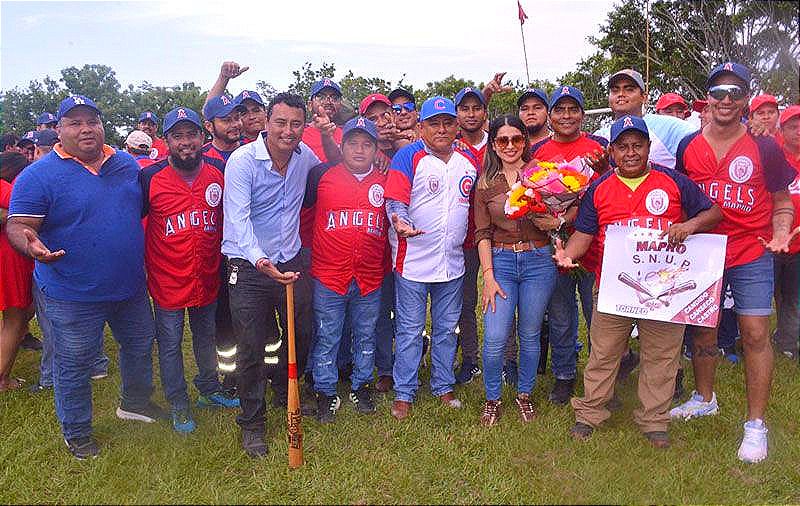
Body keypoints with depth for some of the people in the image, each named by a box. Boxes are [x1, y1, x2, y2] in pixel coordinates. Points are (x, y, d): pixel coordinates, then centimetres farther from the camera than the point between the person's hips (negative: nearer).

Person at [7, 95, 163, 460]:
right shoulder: (38, 176, -11)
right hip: (72, 296, -5)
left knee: (140, 345, 22)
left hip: (130, 287, 5)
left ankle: (136, 402, 47)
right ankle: (76, 433, 30)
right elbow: (17, 225, -15)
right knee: (74, 365, 8)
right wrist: (31, 244, -37)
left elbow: (143, 207, 17)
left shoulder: (127, 165, 5)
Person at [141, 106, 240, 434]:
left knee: (206, 336, 22)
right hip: (167, 281, -3)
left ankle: (210, 391, 42)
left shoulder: (219, 175, -4)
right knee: (170, 344, 10)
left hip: (207, 280, 3)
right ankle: (179, 406, 28)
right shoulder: (150, 178, -13)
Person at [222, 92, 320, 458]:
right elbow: (239, 218, -27)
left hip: (291, 261, 5)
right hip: (248, 266, -5)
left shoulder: (304, 156, 2)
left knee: (303, 335, 16)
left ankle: (282, 387, 46)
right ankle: (252, 424, 20)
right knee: (251, 348, 1)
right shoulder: (243, 160, -16)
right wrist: (260, 260, -41)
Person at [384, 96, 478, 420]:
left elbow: (476, 204, 20)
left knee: (446, 328, 15)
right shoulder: (408, 157, -7)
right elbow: (395, 201, -16)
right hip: (413, 260, -5)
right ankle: (404, 393, 15)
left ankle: (444, 386, 30)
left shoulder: (469, 161, 10)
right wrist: (400, 223, -36)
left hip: (453, 261, 5)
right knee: (410, 330, 3)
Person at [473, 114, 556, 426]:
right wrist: (488, 275, -5)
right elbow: (482, 232, 2)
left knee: (530, 335, 9)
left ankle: (524, 394, 30)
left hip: (538, 261, 0)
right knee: (494, 339, -5)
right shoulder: (485, 183, 6)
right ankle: (492, 399, 16)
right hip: (500, 261, 0)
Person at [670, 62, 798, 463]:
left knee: (755, 334, -4)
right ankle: (704, 399, 34)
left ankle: (755, 424, 8)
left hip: (751, 254, -2)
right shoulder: (688, 147, 3)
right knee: (702, 329, 12)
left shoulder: (763, 148, -2)